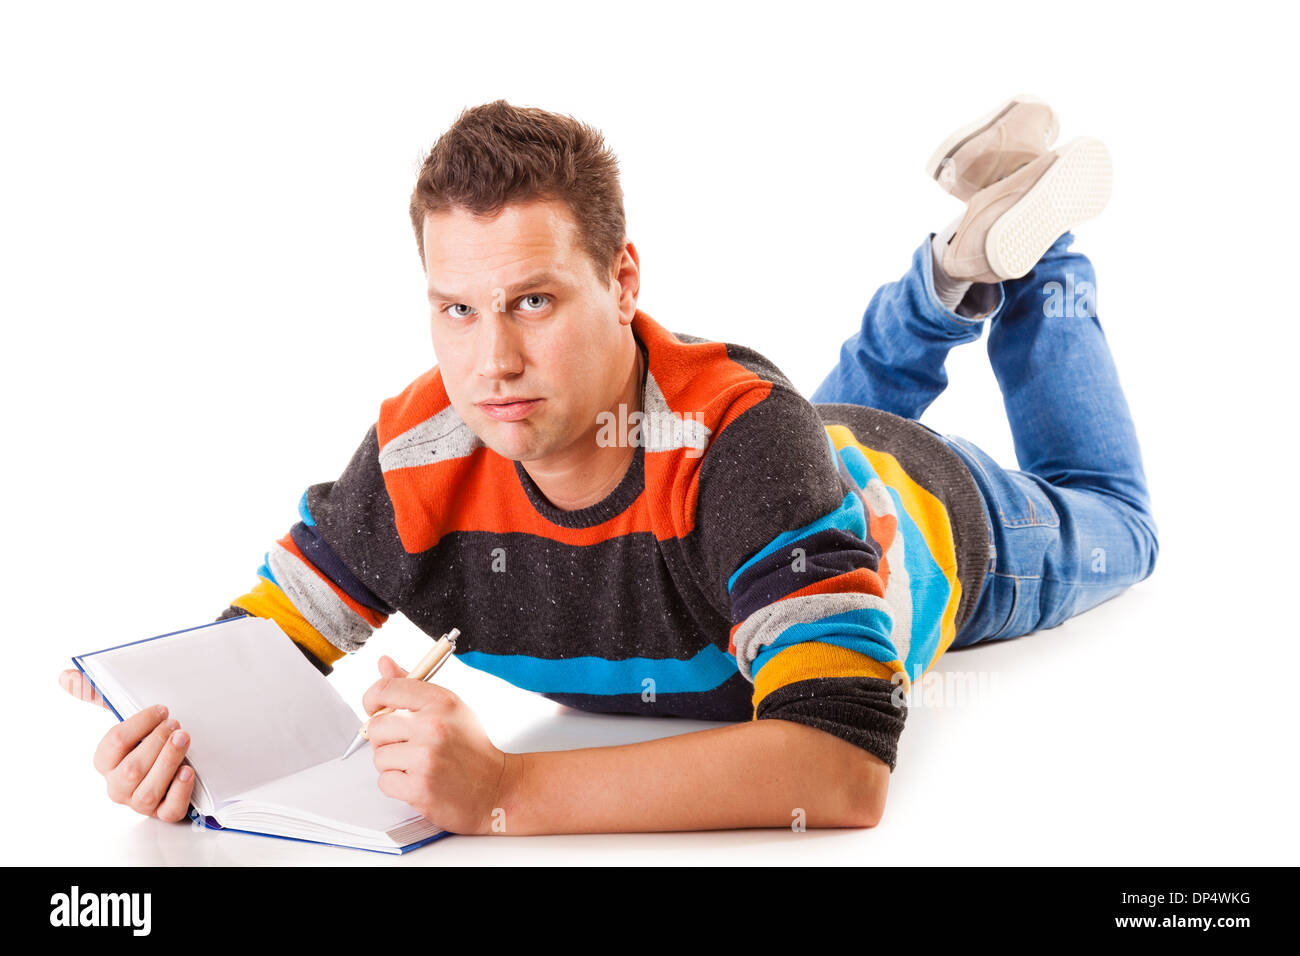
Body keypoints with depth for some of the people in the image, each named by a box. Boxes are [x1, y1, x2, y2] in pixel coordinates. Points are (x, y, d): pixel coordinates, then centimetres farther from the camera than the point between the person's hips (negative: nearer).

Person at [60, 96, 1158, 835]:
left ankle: (1026, 263, 42)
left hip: (935, 517, -3)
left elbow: (845, 767, -60)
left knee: (1107, 526, 33)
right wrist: (178, 733, -47)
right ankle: (952, 280, 47)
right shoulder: (419, 453, -38)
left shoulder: (738, 437, -51)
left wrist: (507, 791, -65)